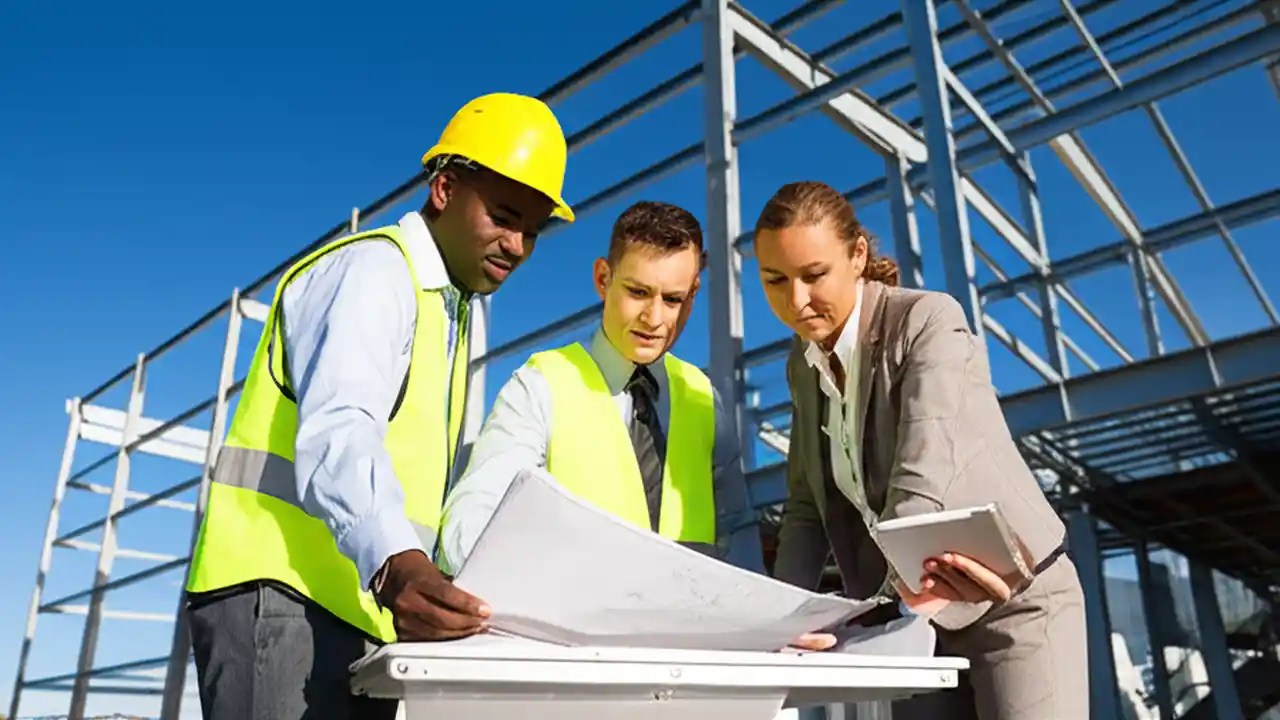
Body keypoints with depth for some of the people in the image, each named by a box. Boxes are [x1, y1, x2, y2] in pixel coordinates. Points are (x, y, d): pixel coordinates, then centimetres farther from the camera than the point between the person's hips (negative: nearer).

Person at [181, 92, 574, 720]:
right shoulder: (373, 267, -5)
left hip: (360, 611, 9)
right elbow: (336, 431, -23)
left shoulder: (448, 312, 23)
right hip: (282, 597, -8)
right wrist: (394, 563, -39)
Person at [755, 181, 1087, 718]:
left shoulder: (929, 320, -17)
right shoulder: (803, 364, 4)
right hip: (919, 616, 6)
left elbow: (926, 468, -31)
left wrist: (908, 569, -46)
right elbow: (806, 505, 6)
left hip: (1013, 602, -6)